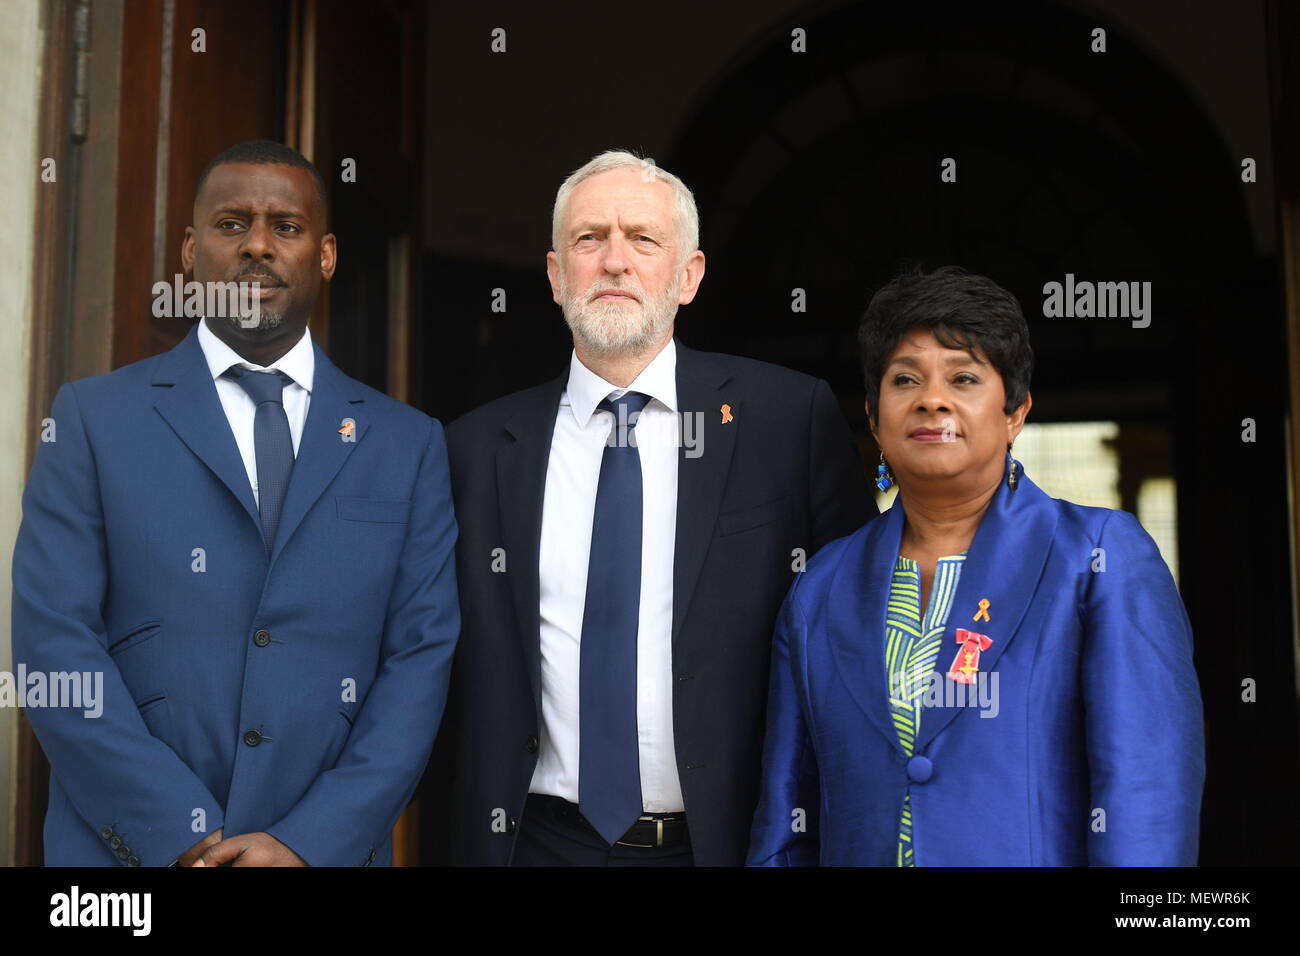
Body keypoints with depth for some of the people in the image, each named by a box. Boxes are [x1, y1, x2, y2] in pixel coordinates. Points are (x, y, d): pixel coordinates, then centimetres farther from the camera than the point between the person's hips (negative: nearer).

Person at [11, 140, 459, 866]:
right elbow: (53, 640, -6)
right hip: (128, 845, -1)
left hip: (329, 847, 1)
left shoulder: (408, 444, 3)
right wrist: (184, 839, -14)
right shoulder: (96, 418, 0)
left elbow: (422, 656, -2)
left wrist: (312, 842, -13)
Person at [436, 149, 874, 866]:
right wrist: (484, 821, -2)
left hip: (732, 835, -1)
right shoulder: (480, 448, 1)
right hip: (545, 840, 2)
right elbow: (462, 663, 9)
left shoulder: (792, 417, -6)